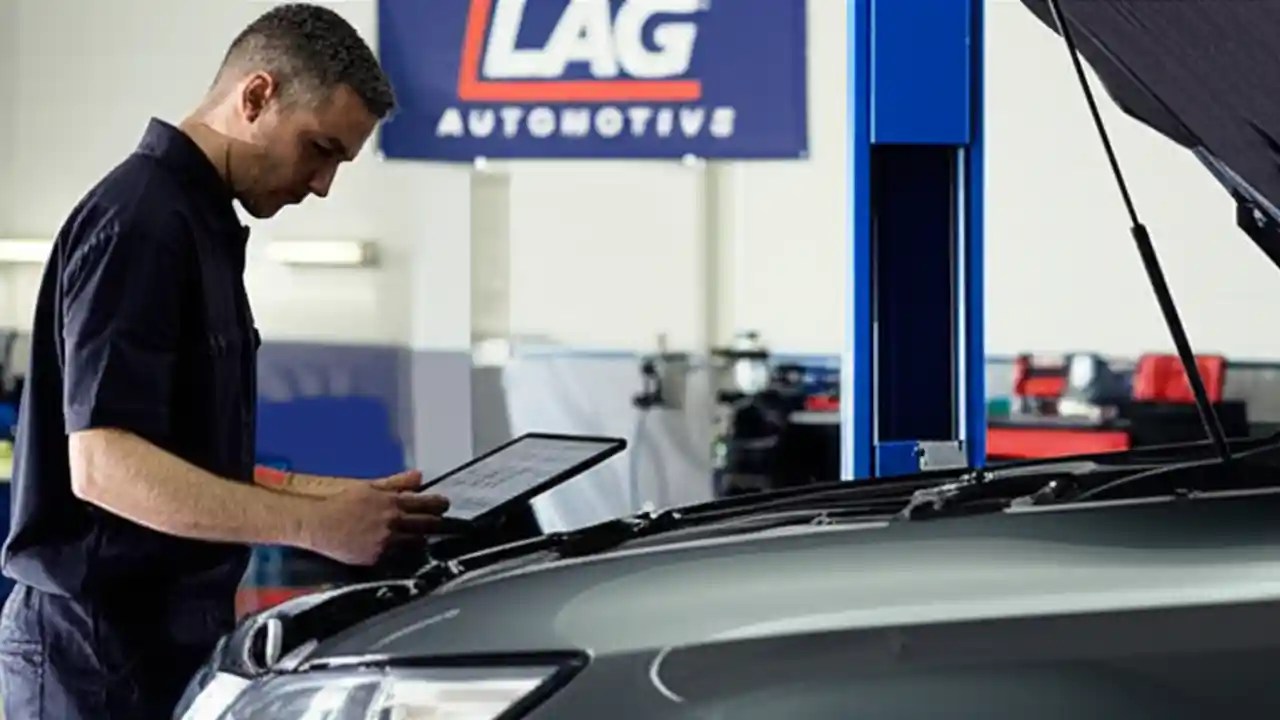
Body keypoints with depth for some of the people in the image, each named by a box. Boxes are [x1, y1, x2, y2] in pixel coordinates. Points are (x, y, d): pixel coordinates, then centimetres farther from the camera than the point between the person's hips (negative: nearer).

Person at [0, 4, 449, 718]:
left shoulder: (199, 220, 16)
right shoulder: (141, 221, -15)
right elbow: (104, 465, -25)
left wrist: (343, 496, 13)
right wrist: (315, 526, -30)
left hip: (170, 633, 10)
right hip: (106, 652, -10)